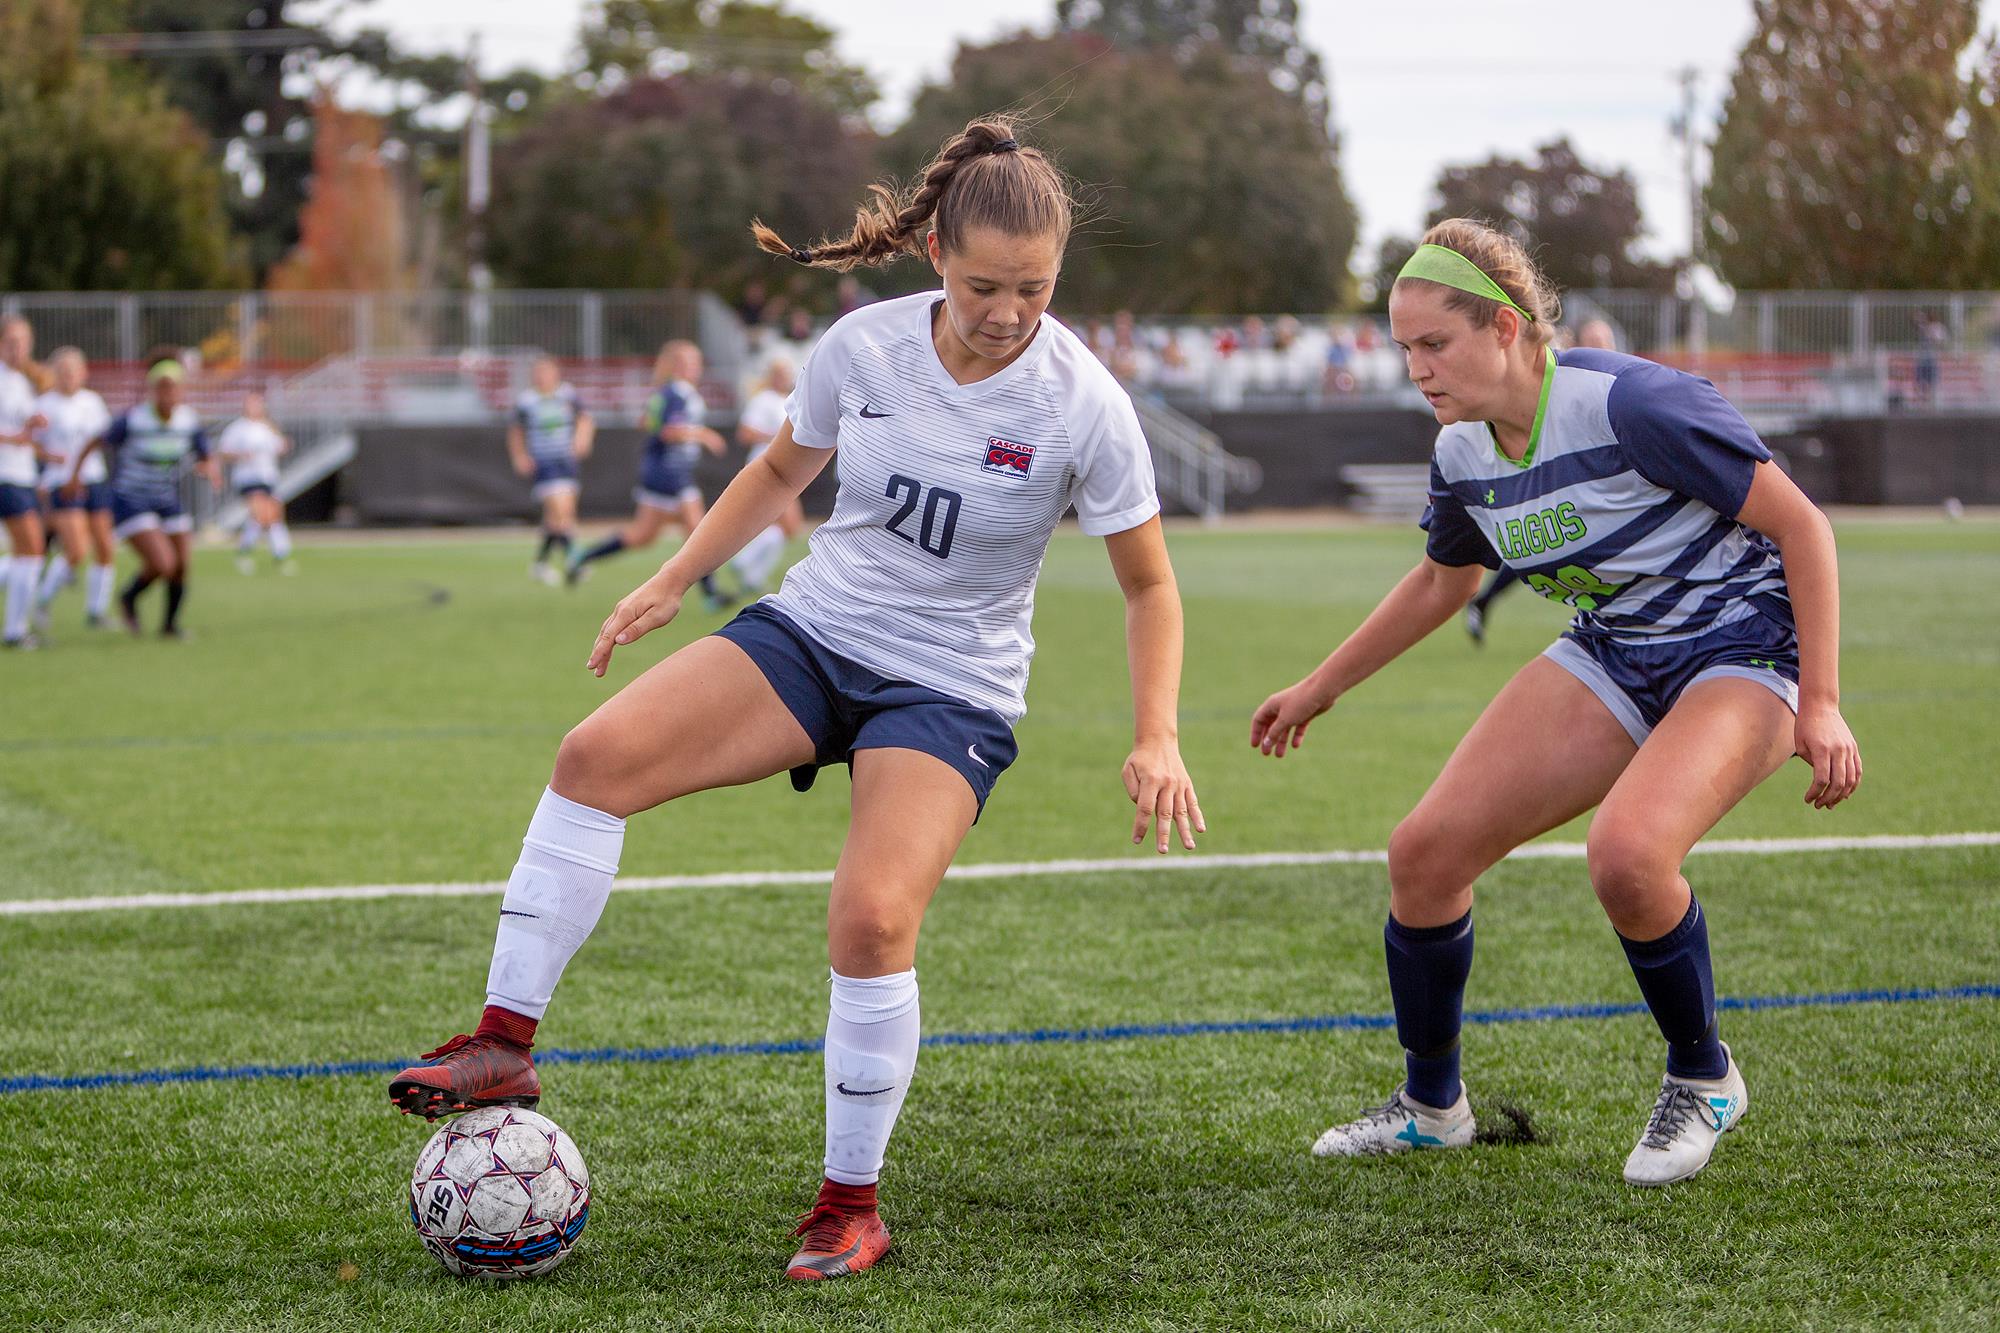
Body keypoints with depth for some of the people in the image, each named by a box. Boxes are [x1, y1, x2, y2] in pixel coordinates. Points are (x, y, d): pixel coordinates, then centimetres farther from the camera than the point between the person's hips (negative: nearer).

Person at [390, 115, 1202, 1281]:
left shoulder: (1082, 405, -15)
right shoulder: (865, 347, -7)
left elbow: (1150, 583, -3)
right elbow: (783, 469, 14)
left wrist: (1157, 739, -11)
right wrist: (674, 582, 13)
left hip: (951, 691, -3)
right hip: (814, 629, 4)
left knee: (874, 916, -25)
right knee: (598, 756, -20)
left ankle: (853, 1207, -5)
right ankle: (506, 1044, -13)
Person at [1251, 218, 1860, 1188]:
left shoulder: (1631, 402, -26)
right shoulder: (1462, 455, -3)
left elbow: (1800, 524, -20)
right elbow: (1440, 582, 19)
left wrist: (1819, 704, -22)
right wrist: (1316, 692, 24)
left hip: (1742, 653, -7)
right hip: (1612, 658, 7)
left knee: (1625, 855, -34)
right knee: (1425, 852, -6)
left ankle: (1701, 1080, -5)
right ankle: (1430, 1106, 16)